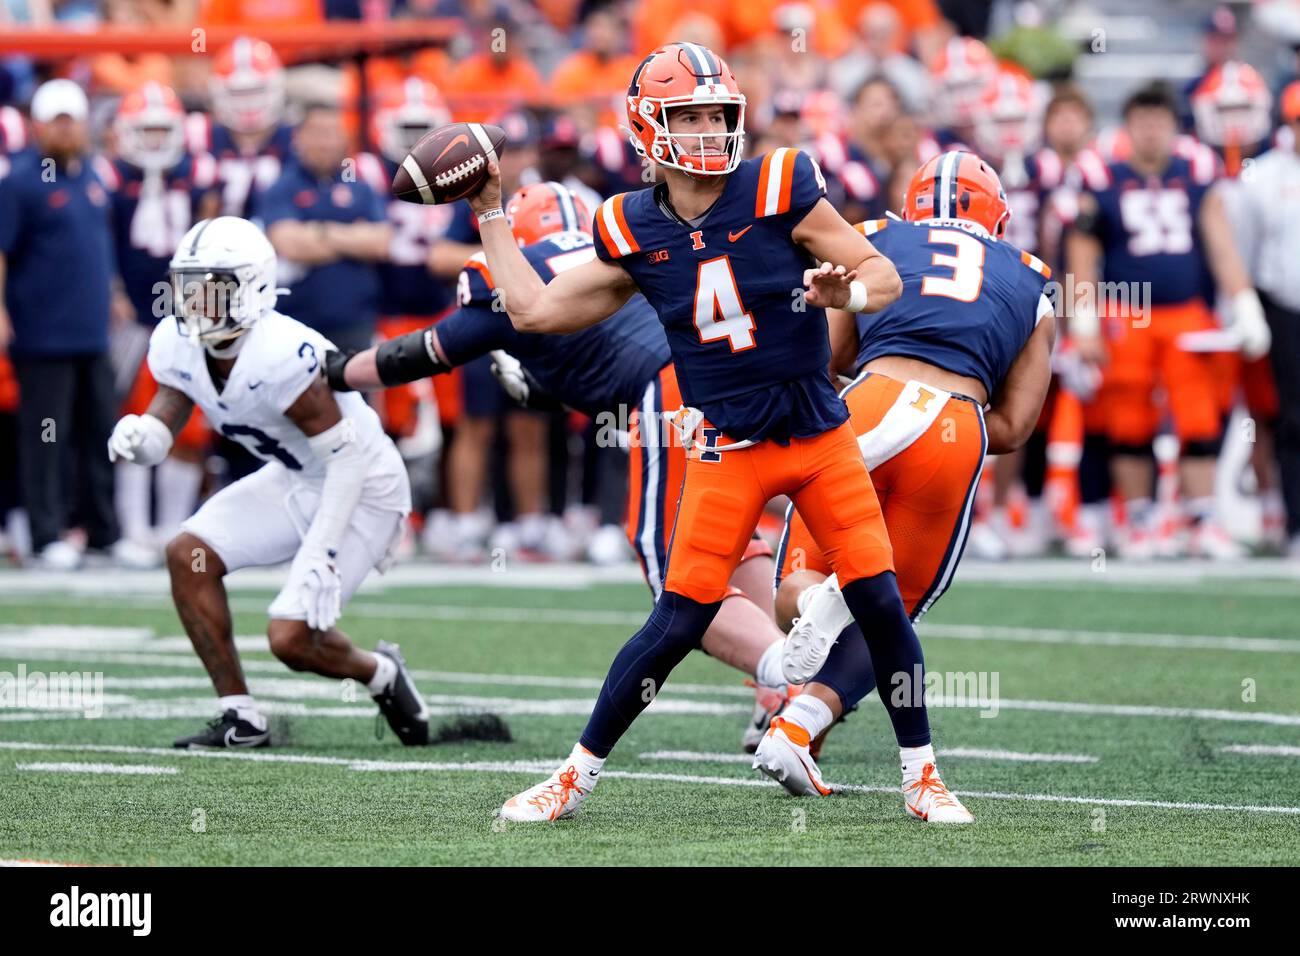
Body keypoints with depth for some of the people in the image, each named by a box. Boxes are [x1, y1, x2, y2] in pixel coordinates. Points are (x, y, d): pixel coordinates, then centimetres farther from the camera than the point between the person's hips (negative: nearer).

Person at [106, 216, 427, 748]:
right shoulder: (177, 346, -9)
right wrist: (137, 439, -28)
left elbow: (347, 455, -27)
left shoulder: (282, 355, -32)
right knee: (189, 554, -8)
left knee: (292, 638, -15)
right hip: (294, 480, 8)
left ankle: (381, 675, 19)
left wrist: (320, 554, -29)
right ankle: (240, 718, 2)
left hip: (364, 490, -8)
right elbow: (161, 429, -2)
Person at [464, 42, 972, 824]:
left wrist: (843, 291, -28)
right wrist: (490, 213, 13)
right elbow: (535, 310, 8)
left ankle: (922, 775, 10)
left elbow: (884, 276, -6)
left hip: (820, 435, 0)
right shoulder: (634, 232, 0)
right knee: (677, 626, -5)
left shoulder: (779, 190, -8)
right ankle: (577, 775, 9)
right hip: (728, 451, 0)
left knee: (881, 604, -6)